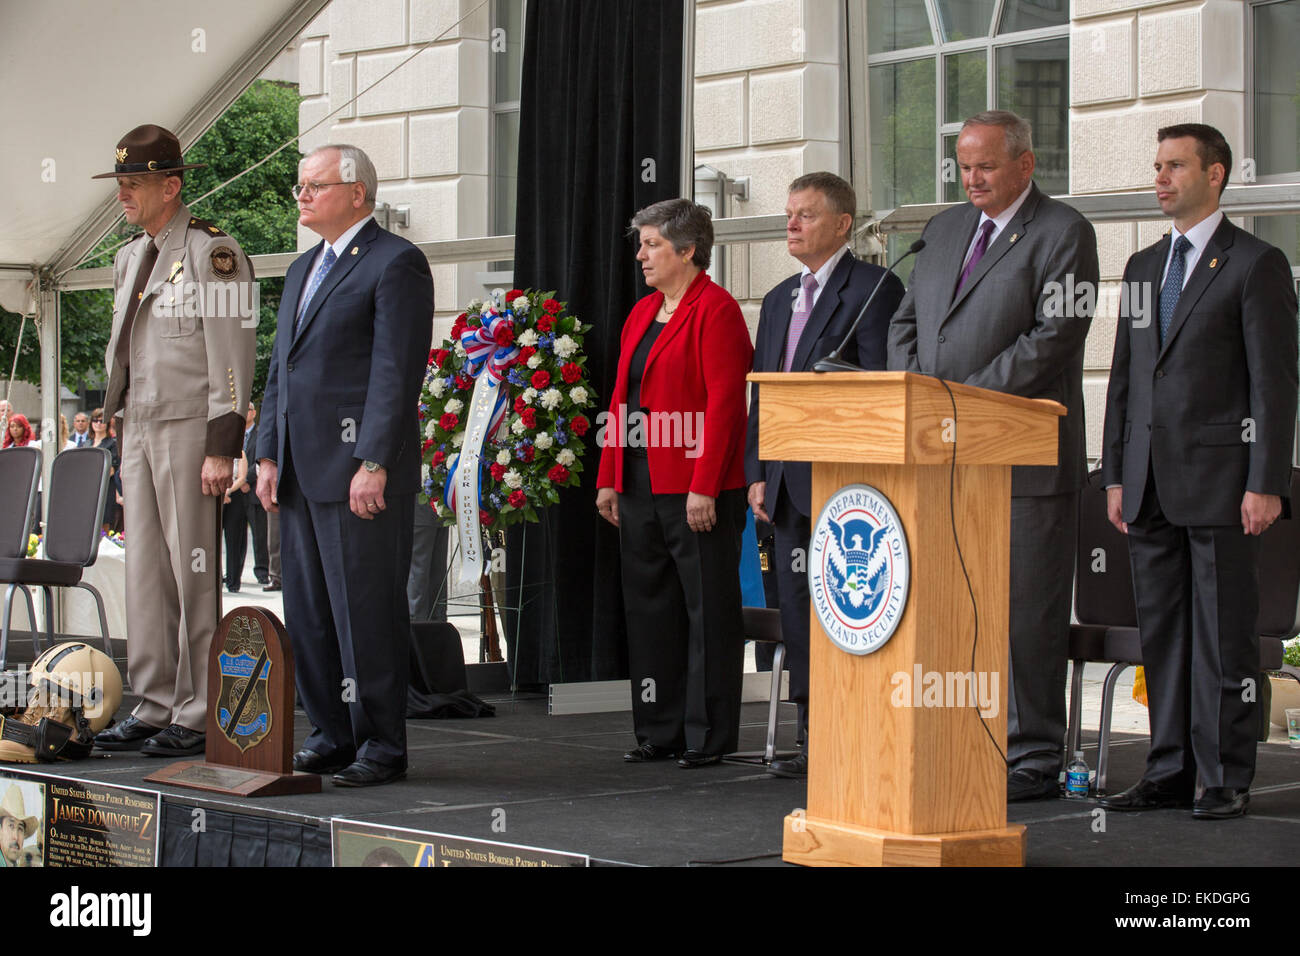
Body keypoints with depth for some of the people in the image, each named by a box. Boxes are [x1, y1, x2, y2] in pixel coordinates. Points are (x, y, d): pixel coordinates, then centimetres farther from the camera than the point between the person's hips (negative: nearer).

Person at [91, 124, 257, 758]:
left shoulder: (213, 255, -10)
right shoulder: (129, 259, 16)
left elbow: (231, 358, -13)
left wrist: (221, 450, -18)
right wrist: (124, 434, 18)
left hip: (190, 431, -8)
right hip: (138, 428, 8)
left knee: (194, 573, -5)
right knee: (146, 571, 7)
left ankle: (200, 717, 0)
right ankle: (155, 708, 12)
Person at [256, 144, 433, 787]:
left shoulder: (396, 263, -6)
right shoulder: (302, 270, 21)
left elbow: (396, 373, -14)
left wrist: (373, 464, -19)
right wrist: (268, 455, 13)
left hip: (361, 472, -9)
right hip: (301, 472, 9)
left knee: (367, 613, -5)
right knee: (309, 614, 10)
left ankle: (381, 746, 2)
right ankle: (332, 735, 18)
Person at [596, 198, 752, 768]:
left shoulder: (715, 310, -8)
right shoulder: (642, 314, 17)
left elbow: (724, 404, -15)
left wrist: (704, 486, -20)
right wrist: (609, 479, 12)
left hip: (696, 492, -8)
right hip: (640, 489, 8)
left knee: (707, 611, -1)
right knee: (649, 608, 10)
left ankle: (709, 736, 4)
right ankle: (660, 732, 16)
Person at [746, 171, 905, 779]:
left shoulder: (874, 289, -6)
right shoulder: (778, 301, 19)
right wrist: (758, 472, 11)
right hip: (788, 487, 8)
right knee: (797, 611, 9)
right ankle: (814, 742, 16)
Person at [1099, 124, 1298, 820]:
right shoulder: (1143, 266, 17)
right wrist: (1116, 476, 12)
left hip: (1221, 478, -6)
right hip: (1151, 484, 6)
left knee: (1223, 632, -3)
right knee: (1161, 631, 7)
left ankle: (1225, 779, 2)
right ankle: (1170, 773, 13)